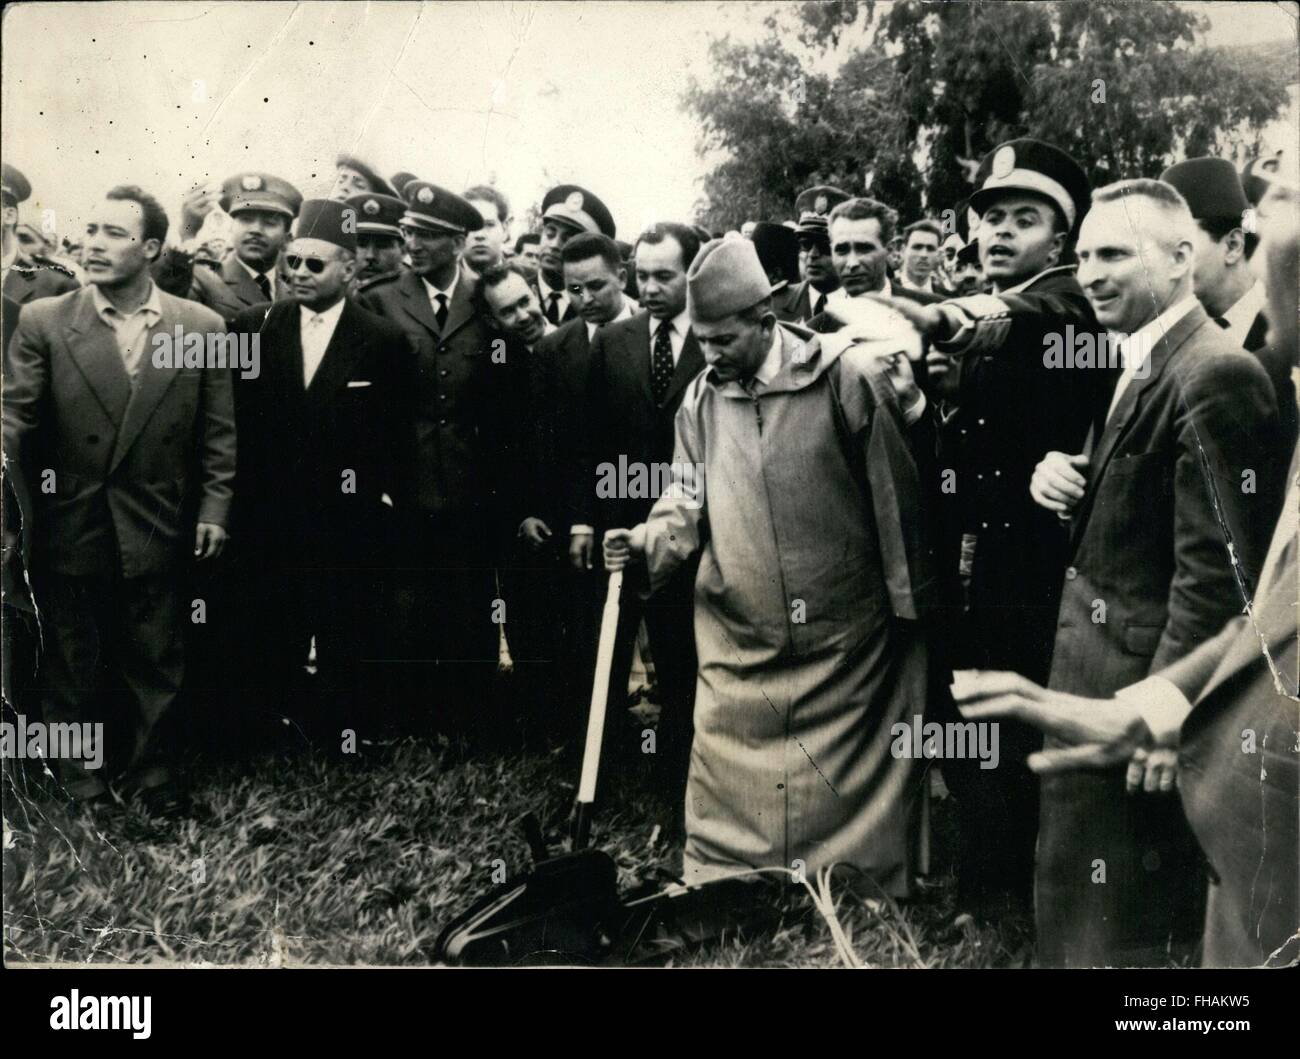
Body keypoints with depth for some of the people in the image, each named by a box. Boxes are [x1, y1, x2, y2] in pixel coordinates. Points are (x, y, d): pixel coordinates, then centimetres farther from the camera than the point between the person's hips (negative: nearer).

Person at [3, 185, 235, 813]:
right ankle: (78, 775, 30)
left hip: (157, 531, 0)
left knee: (156, 665, 12)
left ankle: (151, 768, 29)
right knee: (73, 666, 14)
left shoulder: (201, 327, -1)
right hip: (70, 530, 0)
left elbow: (217, 432, 2)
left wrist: (214, 508, -2)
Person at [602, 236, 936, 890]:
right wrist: (647, 546, -13)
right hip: (738, 648, 3)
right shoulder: (700, 400, 6)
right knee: (726, 800, 4)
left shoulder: (846, 377, -9)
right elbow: (687, 505, 8)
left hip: (843, 644, -3)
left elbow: (898, 495, -4)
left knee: (848, 799, 8)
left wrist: (912, 602, 0)